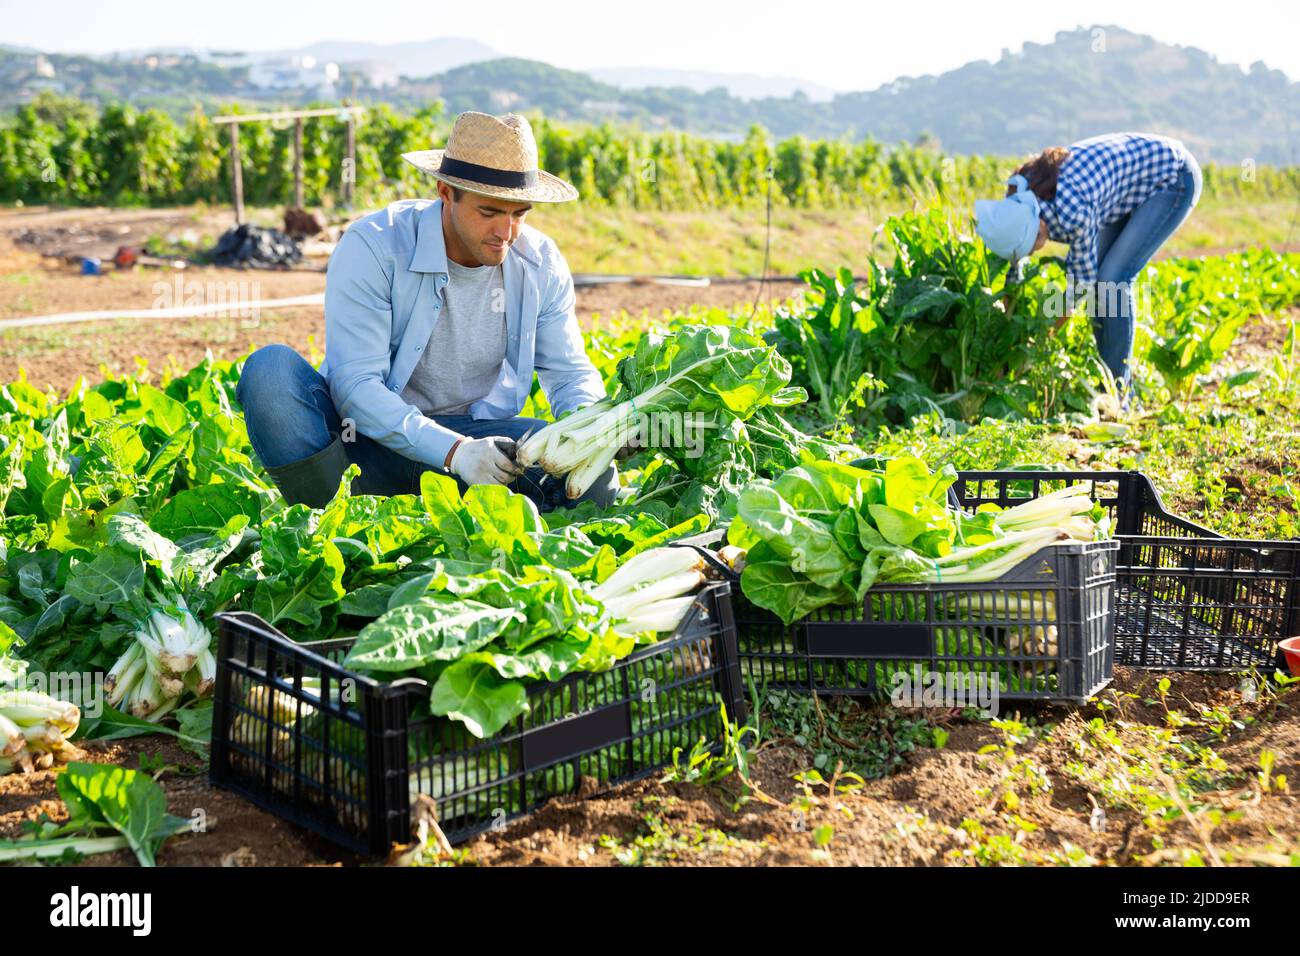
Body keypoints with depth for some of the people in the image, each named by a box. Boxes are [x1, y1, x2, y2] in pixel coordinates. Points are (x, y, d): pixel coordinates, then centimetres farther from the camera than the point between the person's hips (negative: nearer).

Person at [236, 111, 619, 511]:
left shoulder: (541, 264, -3)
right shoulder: (373, 246, -17)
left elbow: (571, 373, 6)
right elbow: (354, 385, -23)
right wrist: (454, 450, -37)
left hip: (473, 435, 3)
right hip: (371, 434, -2)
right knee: (270, 367, -29)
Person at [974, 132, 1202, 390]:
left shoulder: (1072, 213, -37)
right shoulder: (1020, 204, -15)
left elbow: (1084, 279, -21)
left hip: (1175, 177, -8)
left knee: (1112, 279, -16)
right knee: (1100, 277, 1)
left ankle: (1118, 388, -7)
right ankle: (1106, 376, 14)